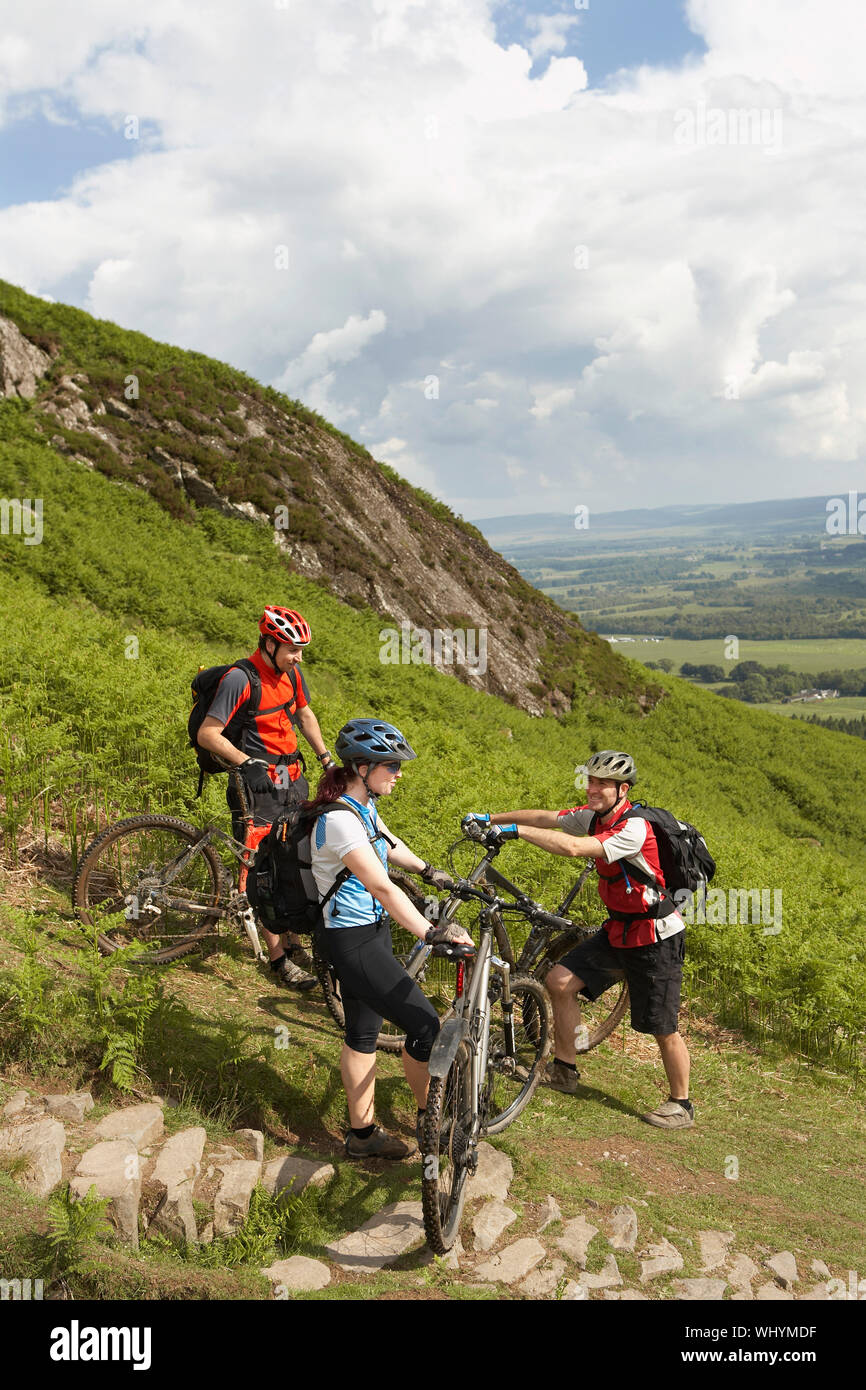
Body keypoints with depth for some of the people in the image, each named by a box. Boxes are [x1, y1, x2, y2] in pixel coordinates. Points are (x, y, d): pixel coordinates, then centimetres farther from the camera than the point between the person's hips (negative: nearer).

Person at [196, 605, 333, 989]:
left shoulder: (291, 674, 5)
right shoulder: (239, 679, -17)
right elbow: (207, 734, -18)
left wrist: (327, 759, 14)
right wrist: (247, 763, -26)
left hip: (292, 778, 7)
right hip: (258, 782, -7)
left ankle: (294, 942, 26)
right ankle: (278, 959, 1)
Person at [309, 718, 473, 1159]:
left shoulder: (364, 805, 3)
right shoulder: (339, 821, -27)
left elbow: (388, 844, 25)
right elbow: (382, 887, -36)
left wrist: (429, 872, 33)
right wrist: (431, 933, -42)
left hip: (371, 929, 10)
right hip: (351, 942, -10)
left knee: (364, 1032, 18)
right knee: (425, 1025, -4)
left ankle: (363, 1134, 31)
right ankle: (430, 1118, 17)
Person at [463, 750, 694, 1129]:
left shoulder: (634, 828, -27)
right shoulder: (594, 815, -1)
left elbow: (574, 847, -36)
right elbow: (546, 818, 4)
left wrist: (516, 830, -34)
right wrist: (490, 819, -2)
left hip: (655, 939, -8)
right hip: (617, 931, 8)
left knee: (662, 1029, 1)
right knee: (560, 980, -1)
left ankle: (681, 1104, 22)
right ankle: (564, 1071, 14)